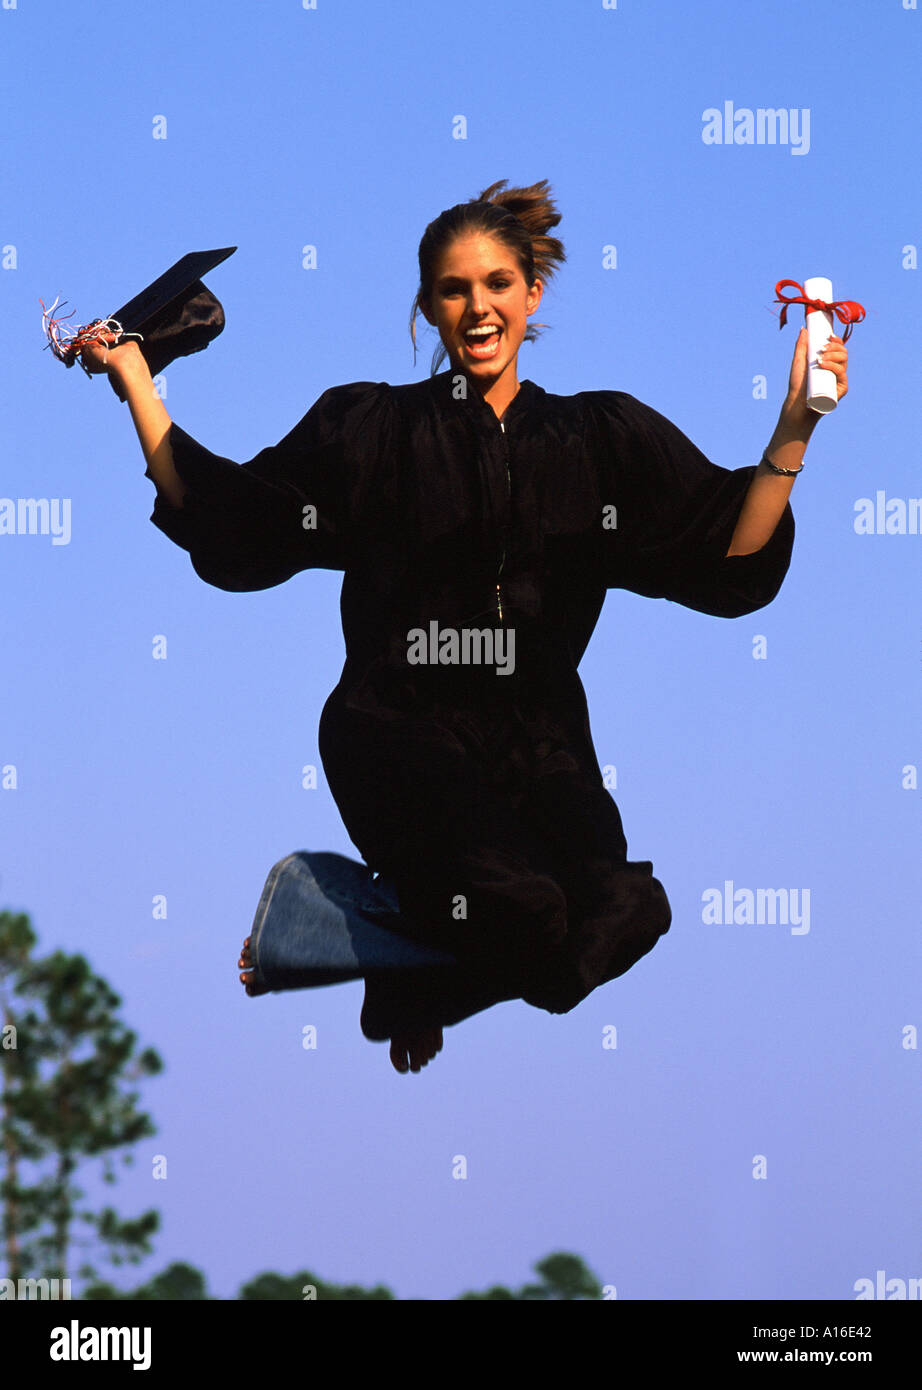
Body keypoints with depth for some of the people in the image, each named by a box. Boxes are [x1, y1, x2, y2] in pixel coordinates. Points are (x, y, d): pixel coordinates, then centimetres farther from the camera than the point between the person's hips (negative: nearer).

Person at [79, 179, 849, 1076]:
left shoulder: (601, 437, 13)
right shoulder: (369, 428, 10)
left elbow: (731, 560, 6)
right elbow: (217, 521, 9)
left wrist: (794, 428, -5)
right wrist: (134, 378, 6)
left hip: (540, 737, 3)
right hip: (401, 726, -3)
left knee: (625, 908, -27)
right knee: (519, 903, -33)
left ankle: (411, 981, 2)